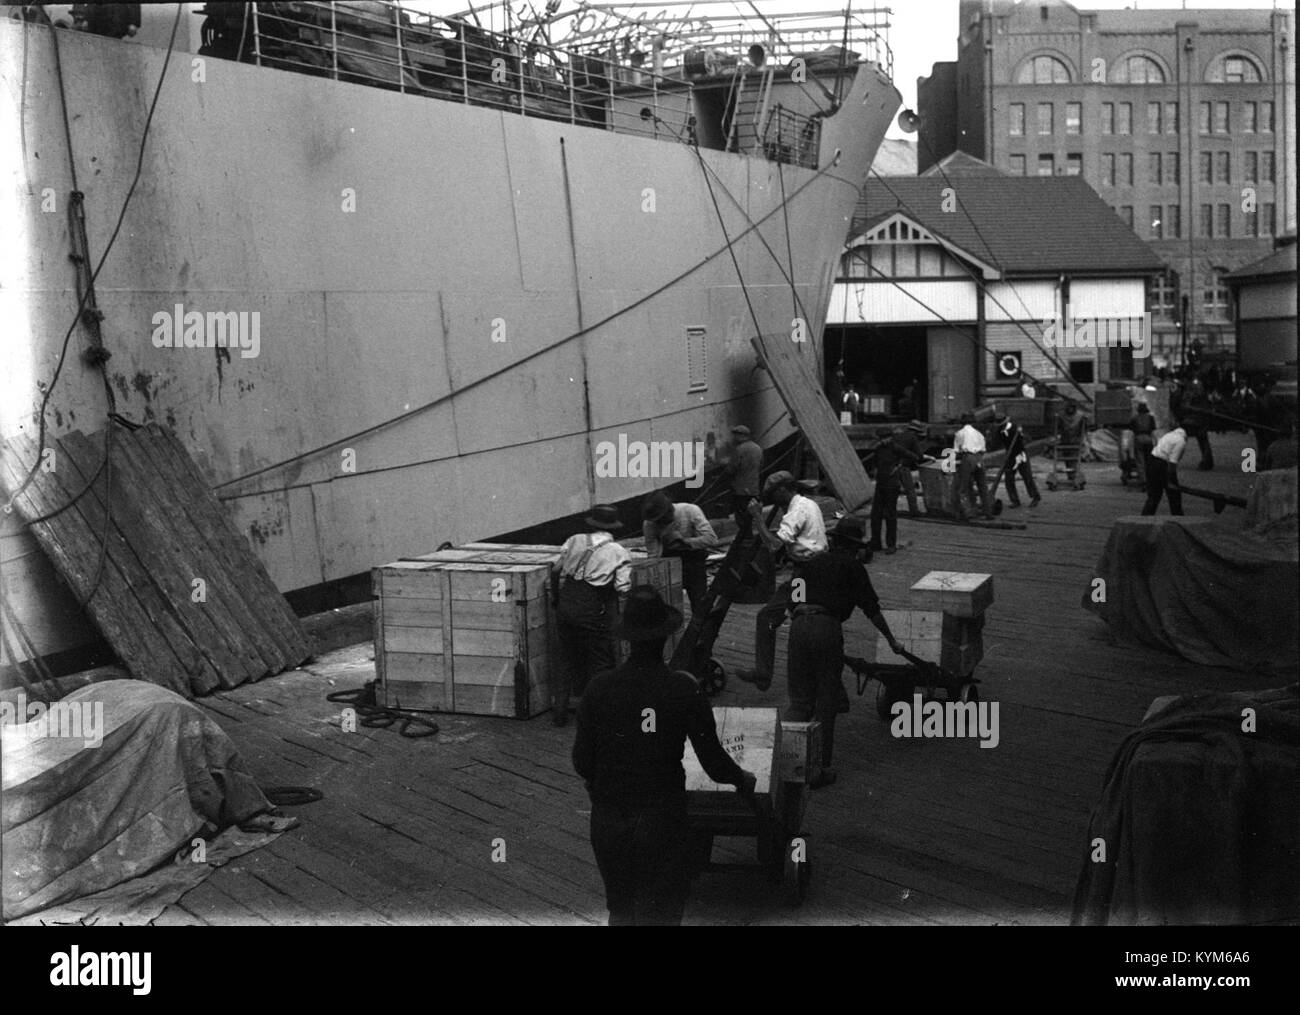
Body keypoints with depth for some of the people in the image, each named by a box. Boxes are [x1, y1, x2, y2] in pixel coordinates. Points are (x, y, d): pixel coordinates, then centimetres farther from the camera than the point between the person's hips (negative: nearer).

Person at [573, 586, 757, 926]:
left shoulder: (599, 688, -9)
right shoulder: (685, 690, -13)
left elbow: (582, 761, -3)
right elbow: (713, 761, -7)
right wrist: (743, 779, 15)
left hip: (608, 819, 2)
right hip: (662, 820, -2)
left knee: (620, 908, 21)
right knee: (660, 910, 11)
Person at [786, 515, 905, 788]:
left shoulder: (811, 562, 23)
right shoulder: (851, 566, 10)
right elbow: (871, 607, 11)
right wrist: (891, 640, 20)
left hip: (798, 625, 4)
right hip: (827, 627, -4)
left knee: (800, 699, 12)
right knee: (827, 702, 8)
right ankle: (820, 770, 11)